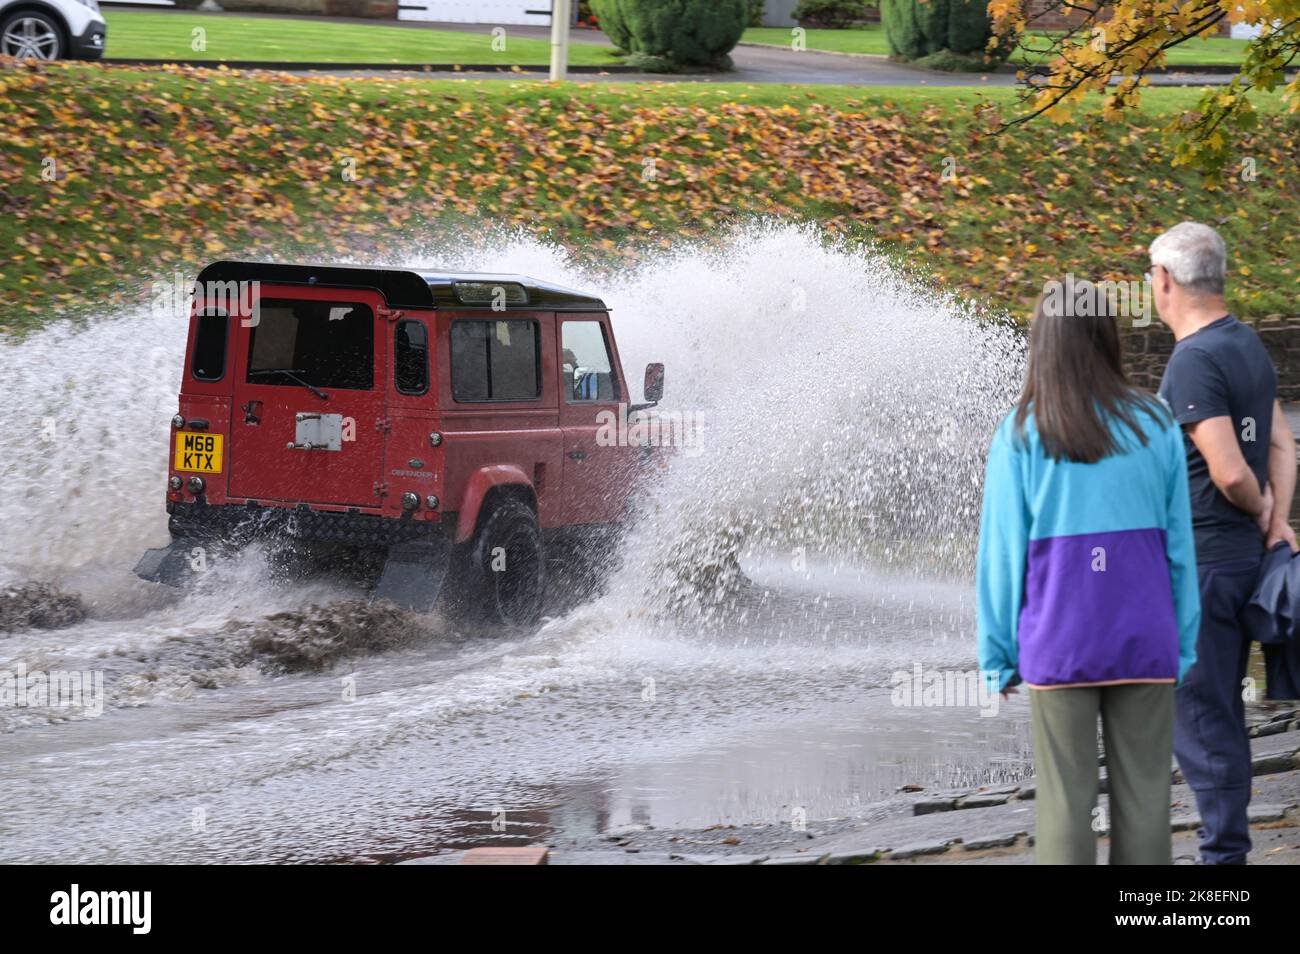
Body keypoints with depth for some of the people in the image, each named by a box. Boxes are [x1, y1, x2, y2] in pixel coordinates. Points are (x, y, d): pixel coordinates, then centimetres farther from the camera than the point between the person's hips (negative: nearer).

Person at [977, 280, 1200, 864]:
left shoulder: (1020, 435, -5)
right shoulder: (1156, 427, 0)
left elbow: (1003, 552, -2)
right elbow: (1180, 547, 3)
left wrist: (998, 654, 5)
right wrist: (1182, 648, 10)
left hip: (1059, 642, -1)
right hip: (1145, 640, 1)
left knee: (1064, 801, 3)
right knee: (1143, 796, 5)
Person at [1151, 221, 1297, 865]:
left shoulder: (1193, 362, -19)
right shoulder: (1248, 345, 11)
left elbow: (1230, 472, -24)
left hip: (1199, 563, -9)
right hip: (1244, 557, 9)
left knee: (1199, 715, -4)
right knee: (1220, 709, 16)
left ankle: (1225, 852, -1)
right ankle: (1227, 844, 22)